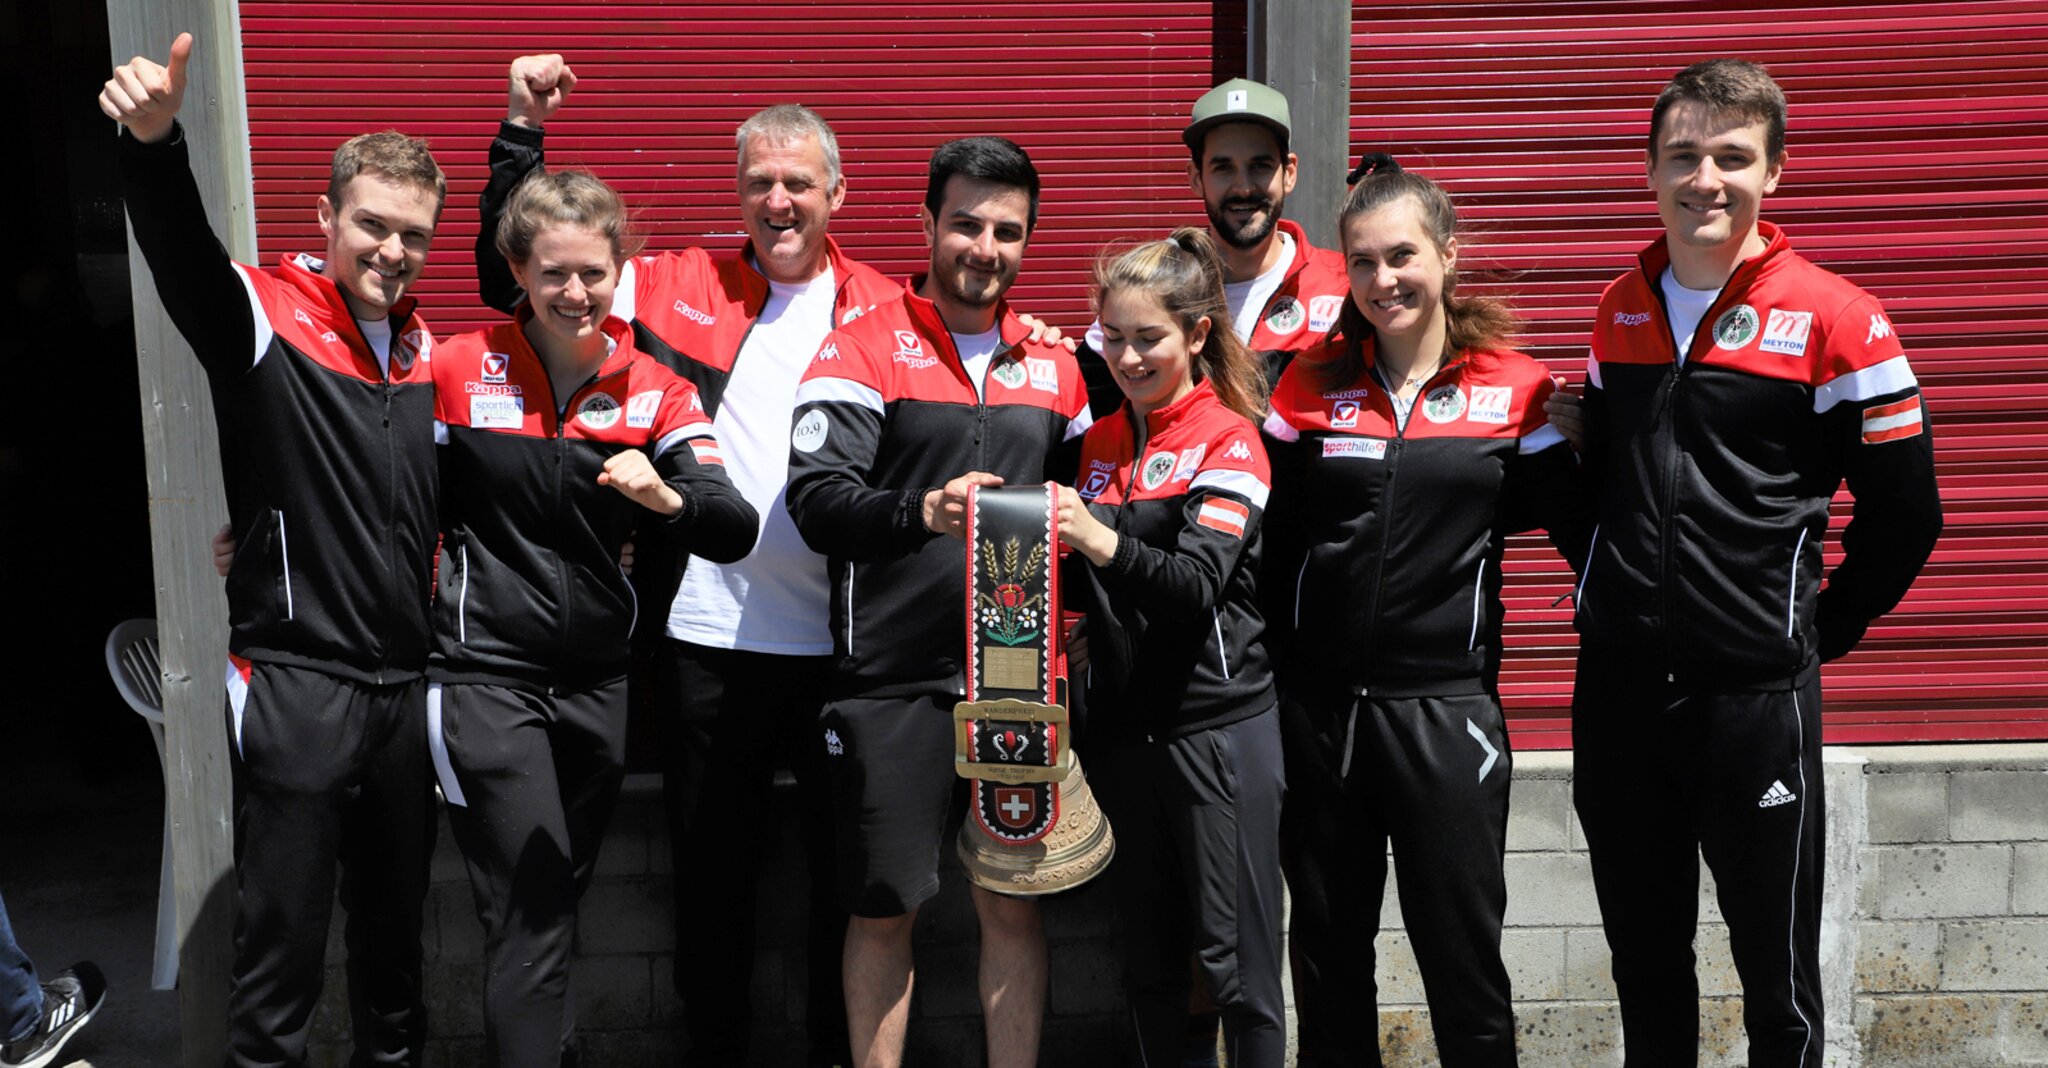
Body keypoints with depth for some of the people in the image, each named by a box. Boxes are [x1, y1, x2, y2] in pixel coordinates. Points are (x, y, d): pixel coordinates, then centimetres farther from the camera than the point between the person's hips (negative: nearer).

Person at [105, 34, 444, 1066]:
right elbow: (182, 251, -28)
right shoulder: (265, 314, -9)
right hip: (296, 681, -6)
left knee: (396, 928, 19)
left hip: (408, 683, 6)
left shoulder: (423, 342, 9)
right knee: (281, 941, 1)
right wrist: (153, 141, -45)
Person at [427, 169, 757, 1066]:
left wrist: (666, 497, -29)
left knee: (556, 909, 16)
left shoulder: (655, 390, 1)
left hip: (598, 678, 4)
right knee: (530, 917, -7)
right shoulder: (458, 370, -4)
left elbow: (736, 533, -10)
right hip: (486, 672, -3)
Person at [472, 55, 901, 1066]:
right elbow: (514, 276, 6)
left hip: (842, 641, 0)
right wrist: (523, 132, -1)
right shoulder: (680, 287, 5)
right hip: (706, 632, 1)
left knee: (848, 866, 11)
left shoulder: (885, 309, 4)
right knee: (711, 863, 14)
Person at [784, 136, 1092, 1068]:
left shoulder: (1055, 368, 13)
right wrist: (920, 511, -30)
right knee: (883, 910, 6)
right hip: (893, 684, -3)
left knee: (1014, 904, 9)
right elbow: (816, 502, -14)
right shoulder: (863, 350, -2)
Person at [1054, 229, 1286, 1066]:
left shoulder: (1228, 440, -7)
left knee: (1235, 958, 2)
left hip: (1219, 725, -6)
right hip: (1123, 724, 6)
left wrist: (1104, 543, -36)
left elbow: (1197, 585, -20)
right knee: (1146, 956, 14)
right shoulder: (1100, 443, 11)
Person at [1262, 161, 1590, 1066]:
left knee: (1463, 957, 6)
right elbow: (1269, 539, 6)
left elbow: (1579, 528, 2)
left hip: (1446, 707, -2)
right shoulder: (1312, 383, 3)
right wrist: (1277, 668, 2)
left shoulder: (1514, 389, -2)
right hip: (1319, 707, 2)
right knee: (1327, 956, 15)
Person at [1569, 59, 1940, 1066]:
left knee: (1778, 974, 8)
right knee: (1643, 960, 16)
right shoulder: (1619, 310, 8)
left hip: (1756, 692, -4)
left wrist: (1817, 631, 2)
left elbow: (1903, 513, -2)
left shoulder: (1835, 320, -7)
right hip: (1616, 686, 4)